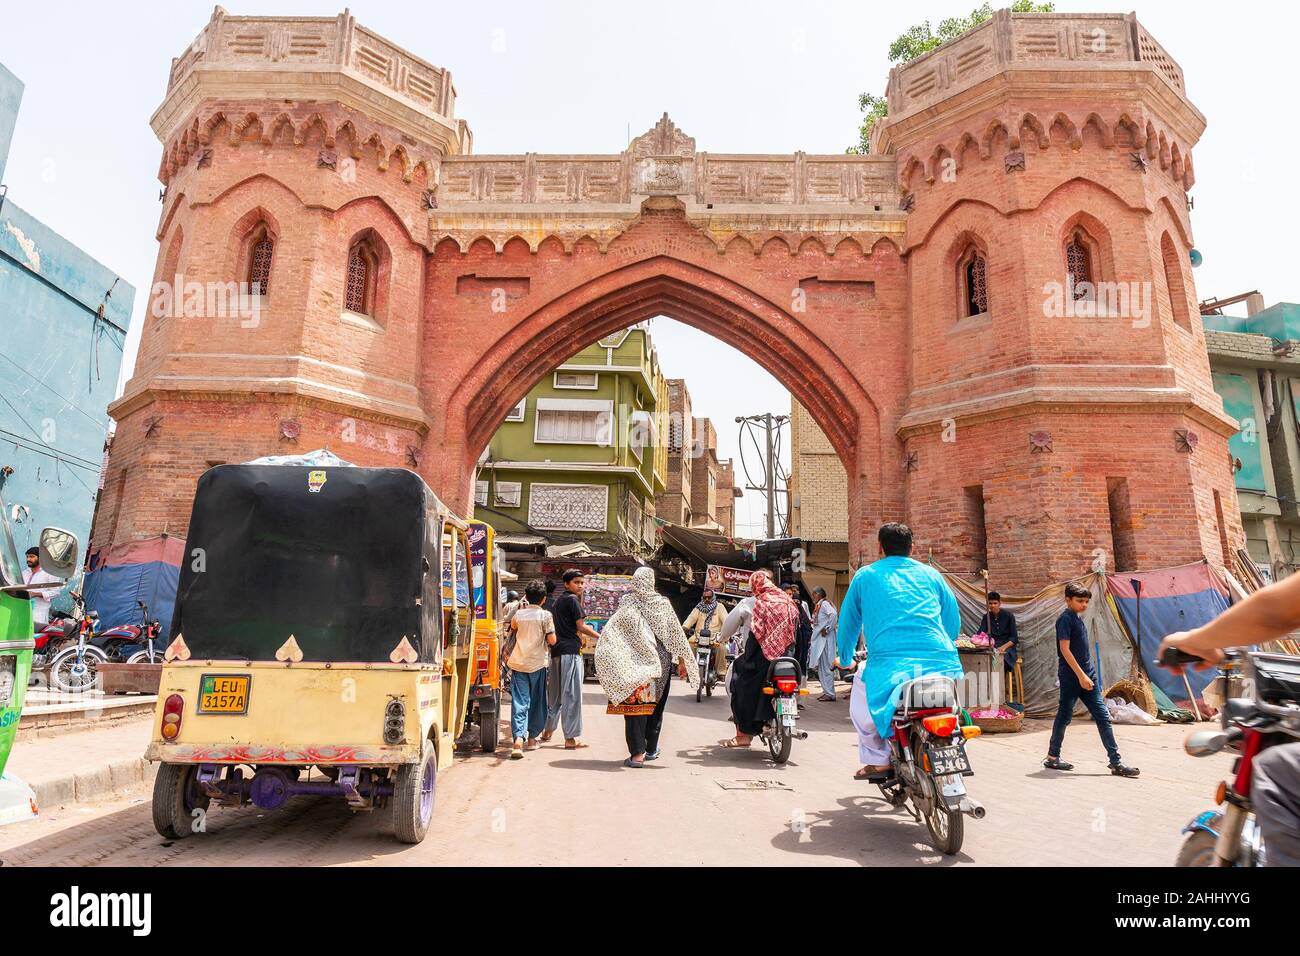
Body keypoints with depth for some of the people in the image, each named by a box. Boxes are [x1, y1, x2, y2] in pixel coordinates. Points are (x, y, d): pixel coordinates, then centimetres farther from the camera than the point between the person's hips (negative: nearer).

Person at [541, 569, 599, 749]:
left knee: (555, 693, 18)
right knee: (572, 694, -6)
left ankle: (548, 730, 28)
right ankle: (571, 738, -5)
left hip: (556, 651, 9)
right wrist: (600, 636, -1)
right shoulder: (572, 600, -7)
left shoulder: (558, 601, 19)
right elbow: (581, 626, -10)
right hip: (570, 651, -9)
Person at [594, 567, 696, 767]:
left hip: (635, 665, -2)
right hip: (661, 664, 3)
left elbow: (607, 633, -10)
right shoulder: (663, 604, -3)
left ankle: (637, 754, -3)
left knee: (635, 707, 2)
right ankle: (651, 749, 27)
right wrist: (681, 661, 9)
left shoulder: (627, 607, -8)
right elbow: (676, 634, 1)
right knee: (656, 707, 17)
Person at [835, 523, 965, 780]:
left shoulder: (865, 576, 17)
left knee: (861, 686, 27)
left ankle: (878, 760, 18)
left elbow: (848, 623, 25)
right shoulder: (931, 574, 20)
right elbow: (954, 622, 25)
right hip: (943, 665, 3)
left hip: (890, 665, -3)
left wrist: (844, 659, 42)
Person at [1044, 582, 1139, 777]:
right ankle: (1052, 757, 15)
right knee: (1064, 716, 2)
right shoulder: (1065, 619, -11)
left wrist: (1086, 675, 18)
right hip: (1071, 677, -8)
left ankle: (1116, 763, 3)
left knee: (1103, 716, 3)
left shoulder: (1078, 618, 15)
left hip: (1087, 676, 8)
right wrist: (1081, 675, -22)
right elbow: (1064, 649, -18)